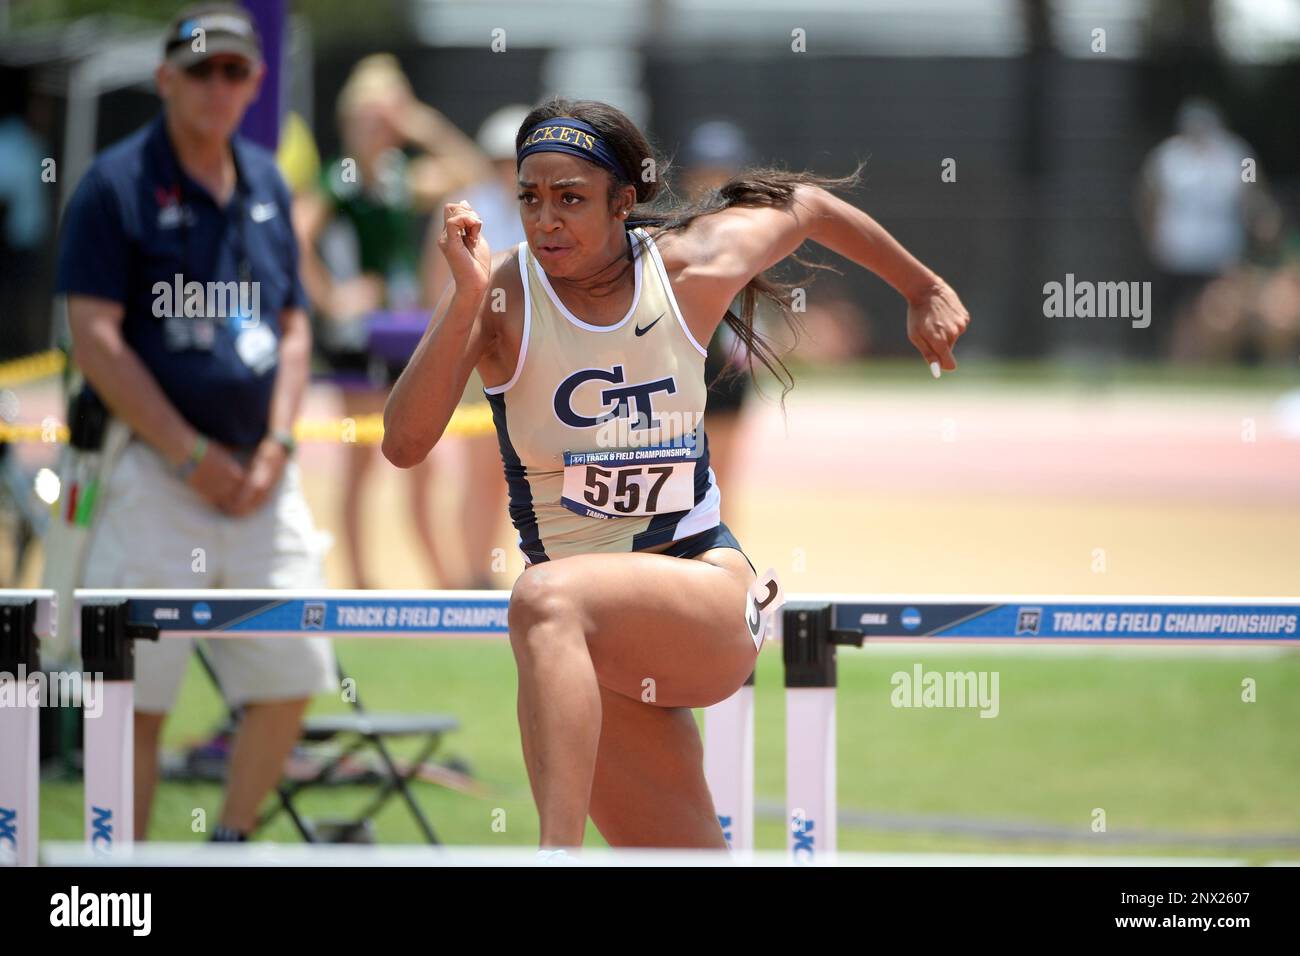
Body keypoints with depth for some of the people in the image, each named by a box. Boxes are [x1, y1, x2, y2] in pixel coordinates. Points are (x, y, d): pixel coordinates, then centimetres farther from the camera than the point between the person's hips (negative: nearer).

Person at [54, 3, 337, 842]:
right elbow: (96, 339, -11)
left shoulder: (267, 184, 14)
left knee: (293, 676, 3)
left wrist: (275, 445, 0)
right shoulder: (117, 184, -5)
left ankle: (231, 846, 18)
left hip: (262, 480, 6)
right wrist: (191, 456, -13)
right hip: (154, 479, -6)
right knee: (137, 693, -6)